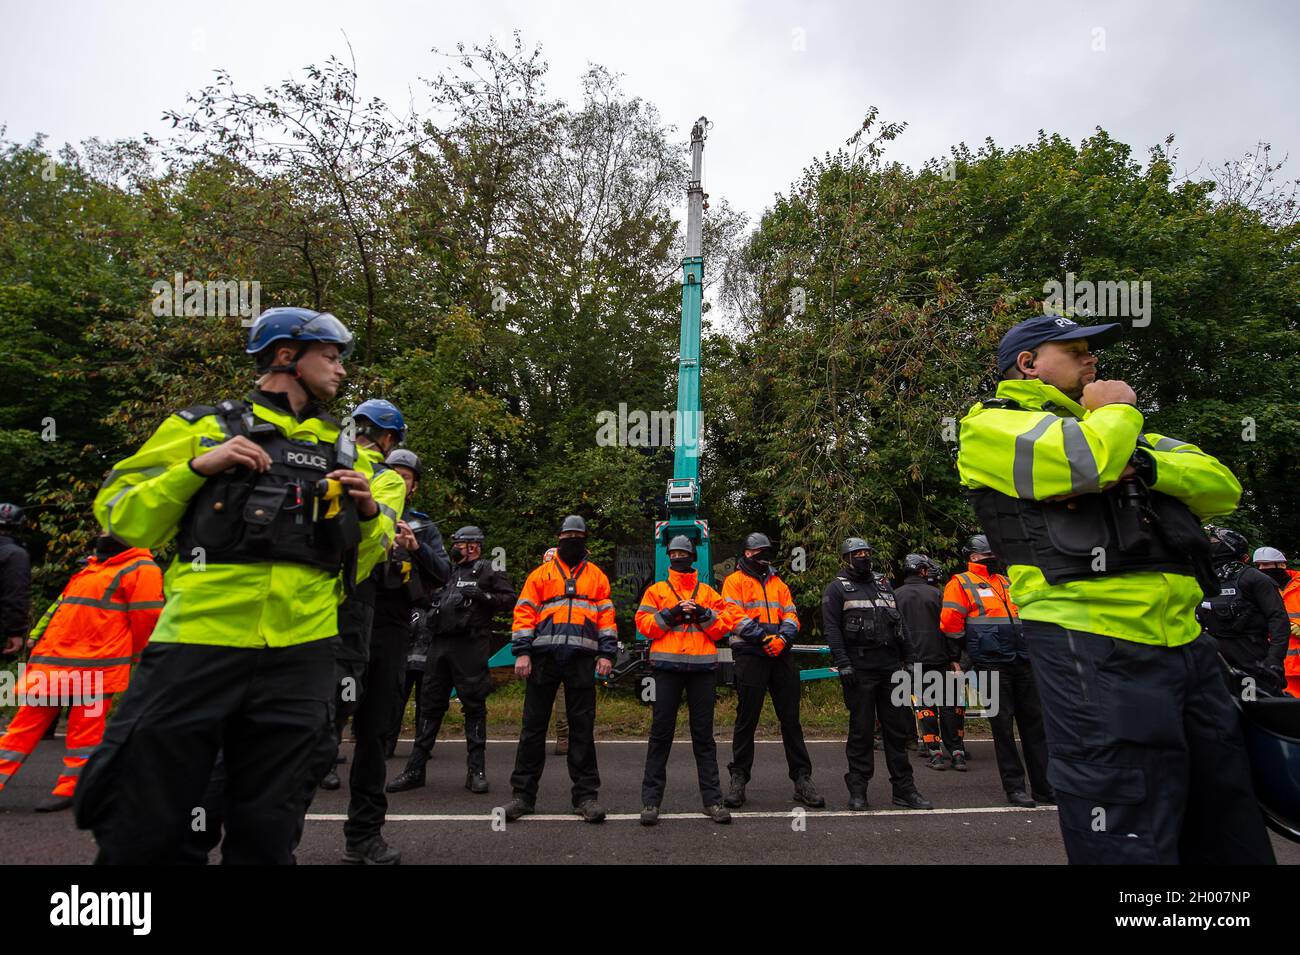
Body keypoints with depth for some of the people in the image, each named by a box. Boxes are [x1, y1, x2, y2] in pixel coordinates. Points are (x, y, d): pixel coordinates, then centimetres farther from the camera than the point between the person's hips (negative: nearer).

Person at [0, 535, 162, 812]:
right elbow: (63, 605, 25)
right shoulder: (93, 565, 21)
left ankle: (68, 790, 12)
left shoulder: (141, 569, -7)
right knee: (25, 724, 10)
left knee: (84, 731, 2)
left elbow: (145, 621, -8)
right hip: (53, 663, 8)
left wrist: (124, 659, 1)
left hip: (95, 669, -8)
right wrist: (38, 637, 15)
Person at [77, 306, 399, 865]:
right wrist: (196, 468, -8)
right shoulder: (202, 425, 8)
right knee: (141, 832, 4)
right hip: (199, 643, -2)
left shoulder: (343, 451, 16)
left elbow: (363, 561, 19)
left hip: (299, 655, 3)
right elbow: (120, 519, 5)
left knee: (265, 838, 12)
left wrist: (367, 513, -1)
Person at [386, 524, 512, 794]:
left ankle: (476, 771, 7)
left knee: (474, 706, -1)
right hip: (440, 643, 6)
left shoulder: (489, 570, 4)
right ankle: (415, 769, 14)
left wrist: (482, 596, -16)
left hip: (471, 645, -6)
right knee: (430, 704, 7)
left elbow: (510, 599, -5)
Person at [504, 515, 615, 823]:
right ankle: (523, 794, 14)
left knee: (583, 728, 3)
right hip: (544, 656, 0)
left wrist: (607, 653, -1)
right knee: (533, 725, 4)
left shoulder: (597, 576, 16)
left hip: (581, 659, 0)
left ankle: (585, 795, 12)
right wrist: (522, 652, -4)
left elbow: (606, 615, 10)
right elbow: (524, 613, 7)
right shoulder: (541, 573, 13)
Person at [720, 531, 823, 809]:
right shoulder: (735, 581, 5)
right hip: (750, 654, -4)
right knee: (747, 718, 0)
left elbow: (791, 614, 12)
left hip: (782, 654, 4)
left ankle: (802, 778, 15)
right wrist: (763, 638, -19)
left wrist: (783, 637, -10)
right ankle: (739, 778, 12)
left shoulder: (778, 583, 21)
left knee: (791, 718, 7)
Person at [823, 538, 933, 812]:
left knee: (898, 728, 6)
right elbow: (832, 628, -7)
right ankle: (857, 791, 10)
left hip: (890, 666, 5)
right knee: (861, 730, 0)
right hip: (859, 669, -5)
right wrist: (842, 664, -17)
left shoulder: (883, 583, 19)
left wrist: (908, 658, 14)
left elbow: (899, 622, 20)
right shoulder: (836, 588, 2)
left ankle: (904, 789, 14)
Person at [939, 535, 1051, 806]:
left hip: (1022, 663, 7)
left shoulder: (1006, 583, 20)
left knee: (1034, 723, 10)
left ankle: (1044, 786, 19)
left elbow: (1026, 614, 30)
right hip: (992, 666, -6)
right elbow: (950, 622, -9)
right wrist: (972, 648, -1)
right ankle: (1014, 788, 9)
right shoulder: (961, 584, -1)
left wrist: (1027, 647, 20)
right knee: (1003, 727, 0)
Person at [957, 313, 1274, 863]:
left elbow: (1221, 485, 14)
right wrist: (1118, 408, 2)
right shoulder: (992, 424, 1)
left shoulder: (1107, 425, 25)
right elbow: (1087, 461, -20)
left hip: (1185, 641, 8)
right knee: (1130, 840, -4)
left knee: (1230, 831, 17)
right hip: (1097, 649, -8)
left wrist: (1140, 464, -6)